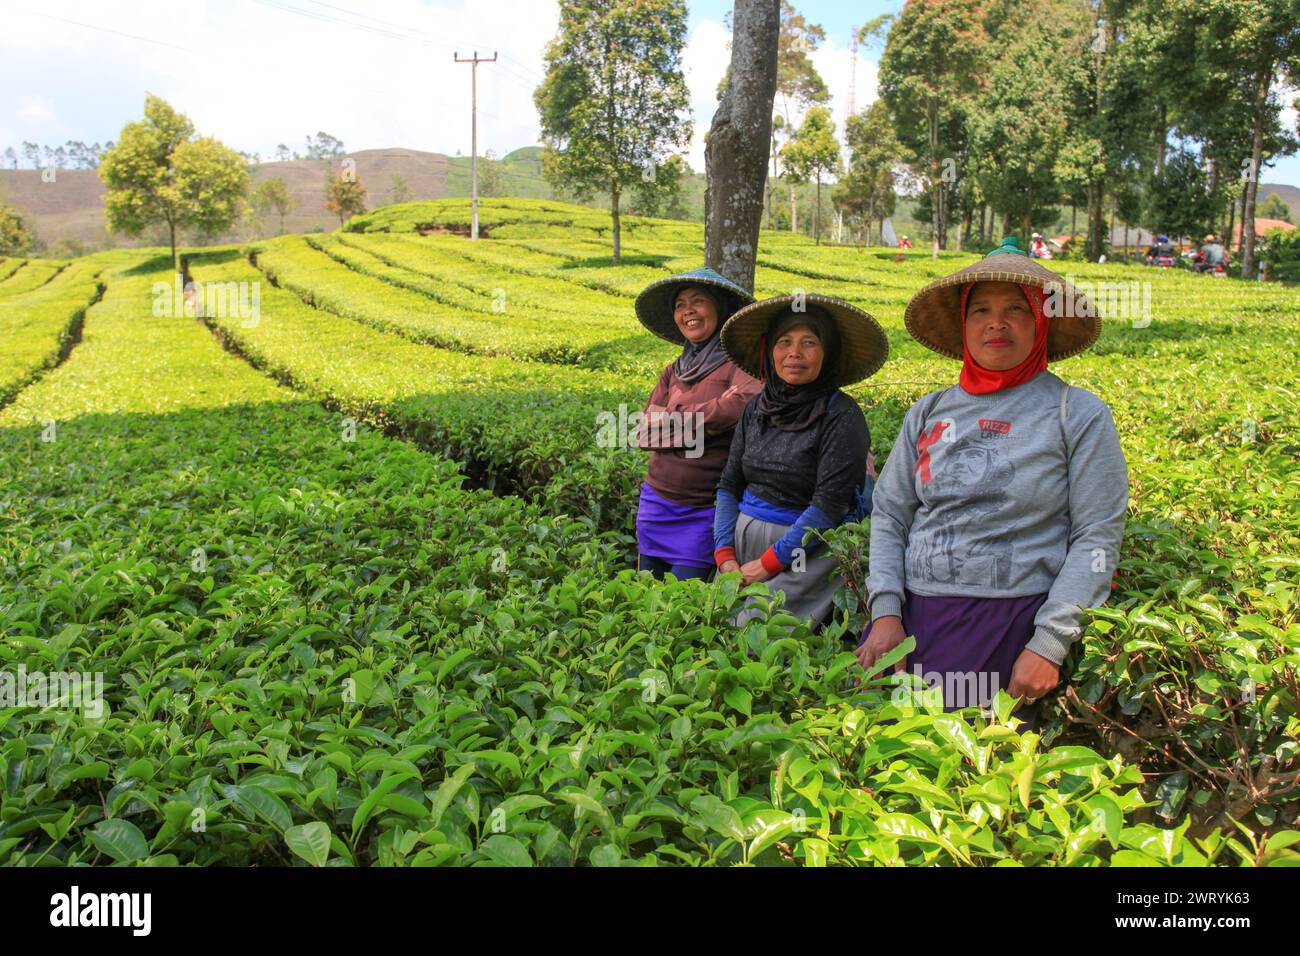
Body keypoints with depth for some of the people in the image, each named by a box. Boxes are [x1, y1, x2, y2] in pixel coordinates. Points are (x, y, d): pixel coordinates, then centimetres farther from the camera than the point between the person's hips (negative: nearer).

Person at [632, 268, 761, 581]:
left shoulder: (740, 363, -8)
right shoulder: (673, 372, 10)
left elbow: (743, 404, -29)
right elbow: (642, 432, 0)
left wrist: (672, 417, -13)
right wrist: (708, 415, -14)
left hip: (704, 510, -6)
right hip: (656, 501, 6)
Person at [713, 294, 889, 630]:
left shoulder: (841, 415, -11)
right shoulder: (756, 409, 7)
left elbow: (828, 505, -16)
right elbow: (729, 485, 9)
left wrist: (767, 565, -15)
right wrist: (724, 555, -4)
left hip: (808, 551, -5)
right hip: (743, 539, 6)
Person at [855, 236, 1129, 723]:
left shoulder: (1078, 414, 2)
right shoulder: (929, 412, 12)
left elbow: (1098, 537, -3)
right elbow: (888, 513, 11)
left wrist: (1049, 645, -11)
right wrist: (885, 610, -3)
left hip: (1010, 617, -3)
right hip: (911, 611, 4)